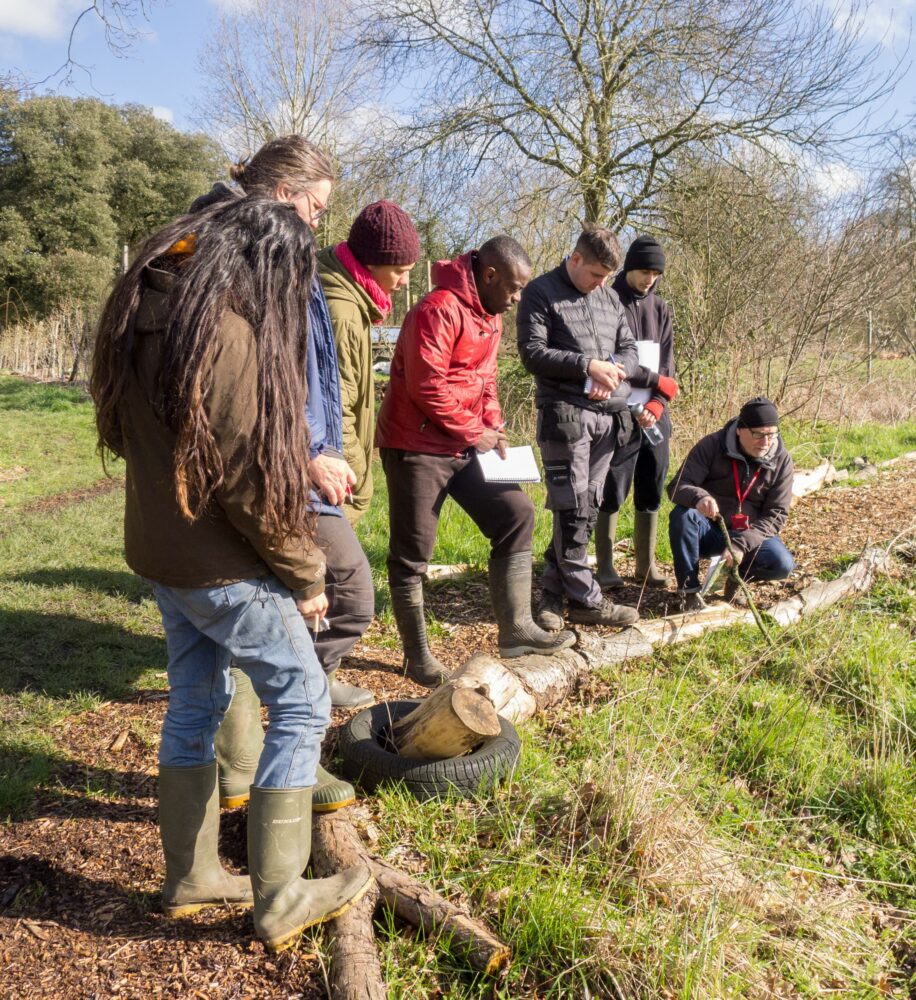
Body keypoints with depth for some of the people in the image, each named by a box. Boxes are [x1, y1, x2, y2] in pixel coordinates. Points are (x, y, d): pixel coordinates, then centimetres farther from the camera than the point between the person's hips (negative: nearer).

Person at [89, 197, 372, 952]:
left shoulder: (150, 302, 5)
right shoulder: (227, 330, -22)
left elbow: (131, 431, 11)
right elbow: (250, 478, -21)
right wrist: (305, 575, -10)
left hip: (159, 545, 9)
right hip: (220, 561, -9)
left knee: (196, 702, 18)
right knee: (301, 704, 4)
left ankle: (191, 875, 32)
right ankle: (279, 896, 12)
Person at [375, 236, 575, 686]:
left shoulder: (490, 314, 12)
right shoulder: (440, 309, -18)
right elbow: (426, 385, -23)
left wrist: (493, 426, 1)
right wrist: (474, 433, -15)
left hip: (466, 445, 9)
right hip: (418, 446, -9)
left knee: (516, 513, 2)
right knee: (412, 551, 1)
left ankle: (516, 629, 7)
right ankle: (417, 653, 14)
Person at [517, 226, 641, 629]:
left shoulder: (609, 297, 17)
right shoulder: (541, 292, -1)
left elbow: (630, 350, 17)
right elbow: (532, 353, -9)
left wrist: (615, 370, -7)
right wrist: (588, 364, -16)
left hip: (608, 416, 7)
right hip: (564, 414, -6)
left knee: (587, 508, 8)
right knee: (572, 509, -5)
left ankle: (553, 590, 18)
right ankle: (586, 599, 2)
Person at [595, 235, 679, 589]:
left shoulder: (659, 308, 14)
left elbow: (667, 363, 10)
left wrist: (657, 404, -6)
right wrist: (655, 382, -7)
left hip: (654, 416, 6)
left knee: (651, 493, 9)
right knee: (612, 493, -2)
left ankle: (646, 564, 18)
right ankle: (605, 566, 7)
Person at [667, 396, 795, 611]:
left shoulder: (781, 461, -4)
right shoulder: (711, 446, -11)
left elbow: (776, 514, -7)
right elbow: (677, 486, -17)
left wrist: (742, 544, -23)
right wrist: (699, 497, -42)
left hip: (750, 536, 1)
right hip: (708, 530, -1)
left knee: (782, 564, -26)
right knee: (683, 514, -34)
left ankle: (737, 575, 7)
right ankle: (690, 590, -20)